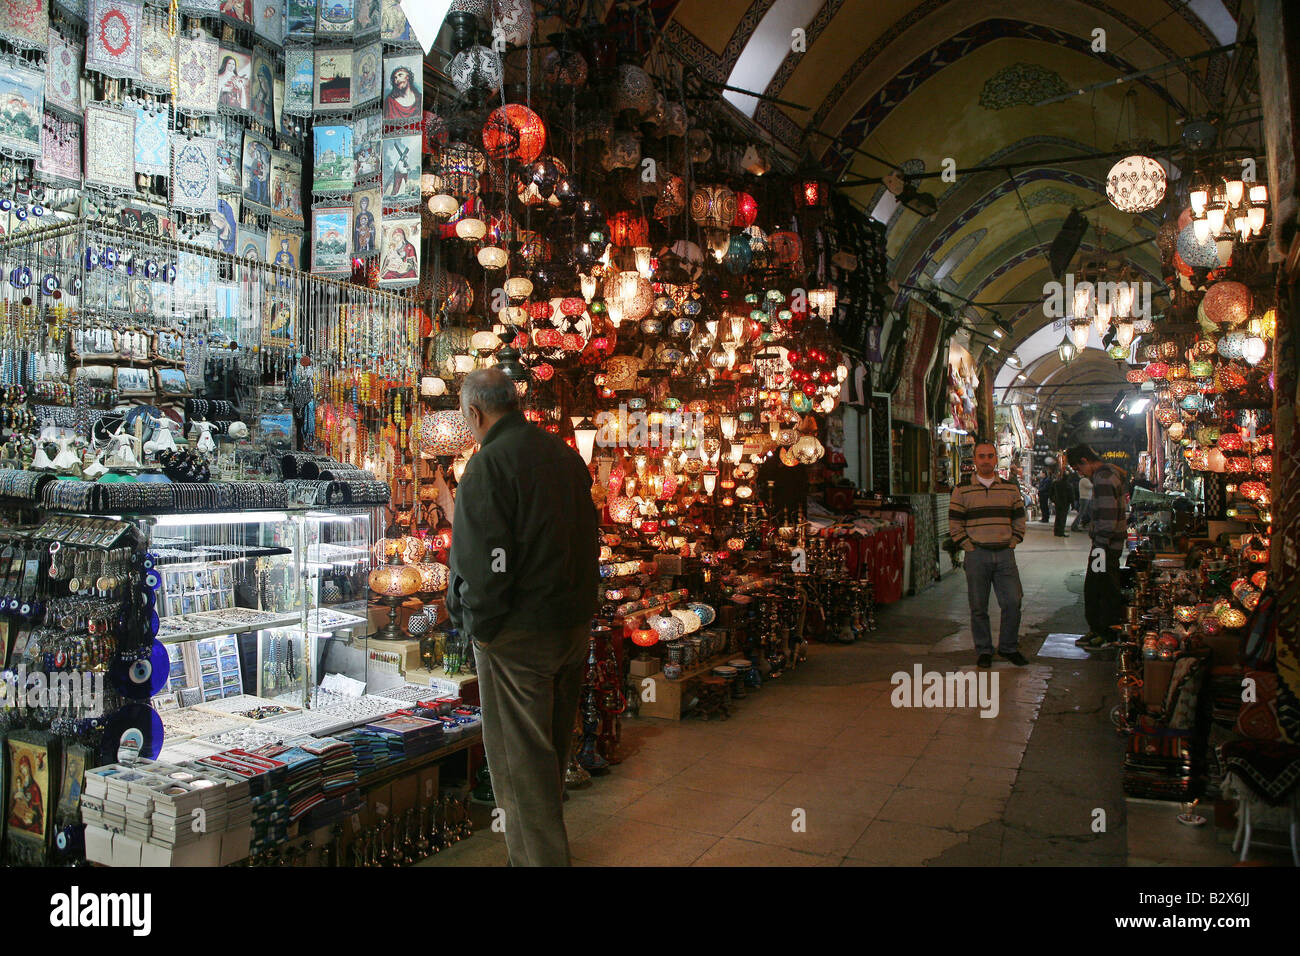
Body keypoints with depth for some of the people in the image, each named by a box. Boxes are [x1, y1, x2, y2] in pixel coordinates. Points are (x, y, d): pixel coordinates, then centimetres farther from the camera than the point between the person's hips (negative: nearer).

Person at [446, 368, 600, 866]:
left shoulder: (488, 463, -15)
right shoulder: (567, 455, 9)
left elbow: (483, 559, -22)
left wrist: (480, 625, -9)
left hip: (519, 633, -8)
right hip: (575, 622, 8)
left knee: (520, 755, 4)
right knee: (553, 744, 21)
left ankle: (538, 854, 11)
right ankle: (546, 839, 37)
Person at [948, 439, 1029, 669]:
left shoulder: (1010, 489, 11)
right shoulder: (962, 490, 2)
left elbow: (1019, 520, 16)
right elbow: (955, 525, 3)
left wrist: (1012, 544, 5)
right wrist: (969, 547, -5)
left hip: (1005, 555, 2)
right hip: (977, 555, -2)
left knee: (1012, 602, -2)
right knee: (979, 607, 3)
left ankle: (1008, 647, 15)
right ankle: (984, 651, 15)